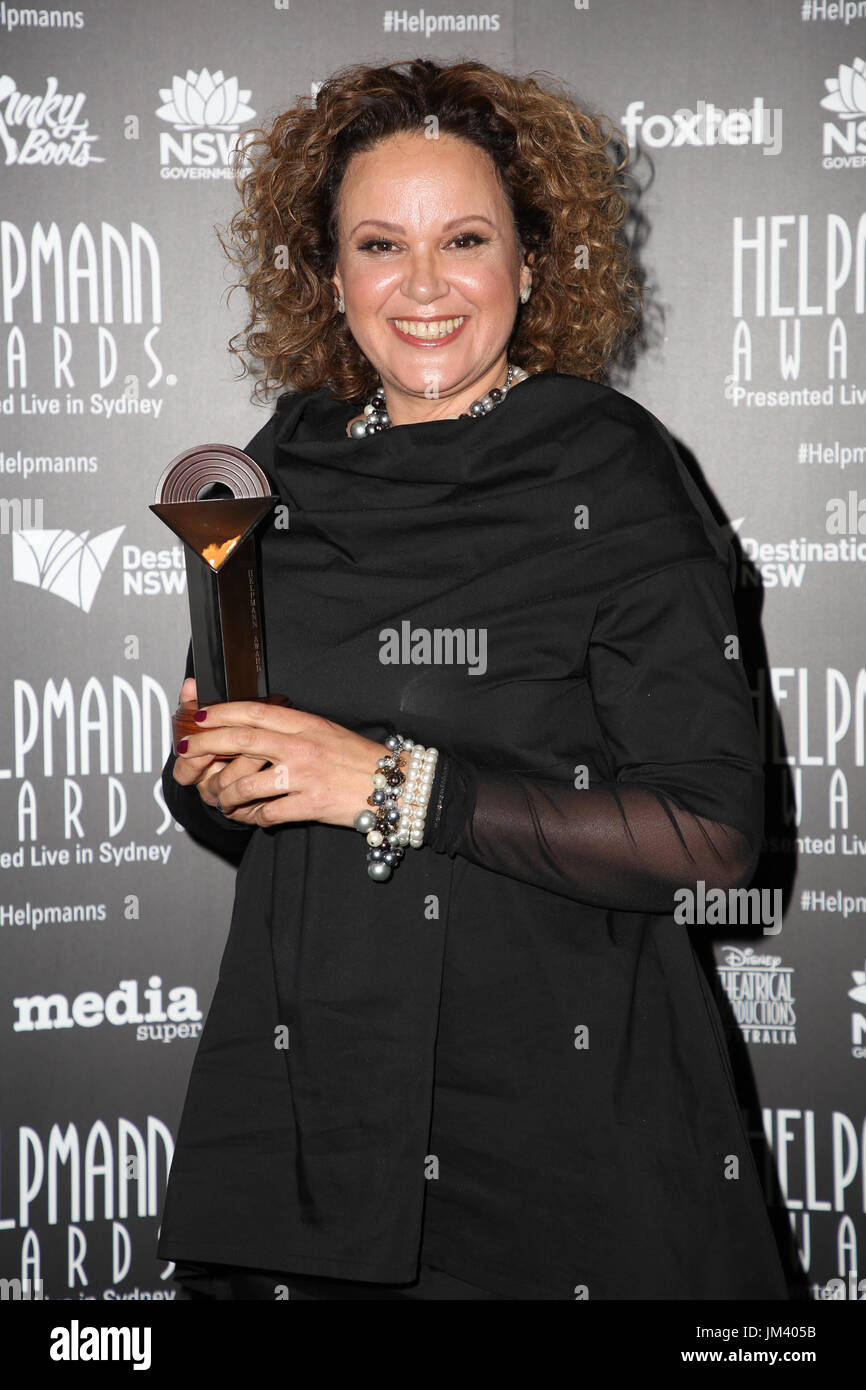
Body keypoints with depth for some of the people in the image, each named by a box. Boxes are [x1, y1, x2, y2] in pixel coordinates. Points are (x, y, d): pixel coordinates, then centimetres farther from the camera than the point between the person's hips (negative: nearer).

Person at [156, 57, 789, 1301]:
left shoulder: (610, 472, -8)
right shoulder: (281, 476, 6)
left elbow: (713, 834, -15)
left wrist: (398, 785, -18)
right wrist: (215, 780, -7)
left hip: (562, 1120, -4)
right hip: (303, 1110, 4)